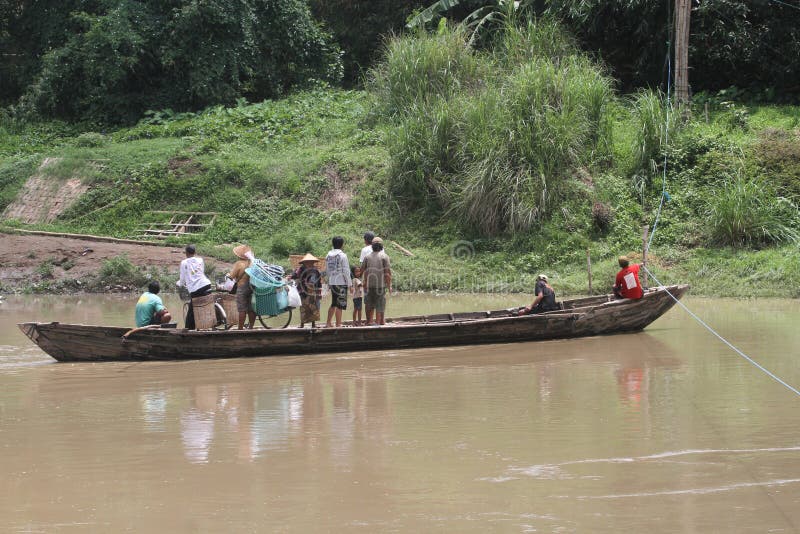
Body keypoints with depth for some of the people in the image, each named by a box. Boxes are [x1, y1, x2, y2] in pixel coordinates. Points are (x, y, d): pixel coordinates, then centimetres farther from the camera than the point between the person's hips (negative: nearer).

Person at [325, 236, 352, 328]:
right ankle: (338, 324, -1)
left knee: (334, 304, 18)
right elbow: (345, 271, -12)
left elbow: (327, 270, 13)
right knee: (340, 305, -1)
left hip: (332, 282, 7)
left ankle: (328, 323, 19)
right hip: (341, 282, -7)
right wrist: (349, 284, -6)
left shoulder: (328, 256, 7)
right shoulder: (342, 256, -12)